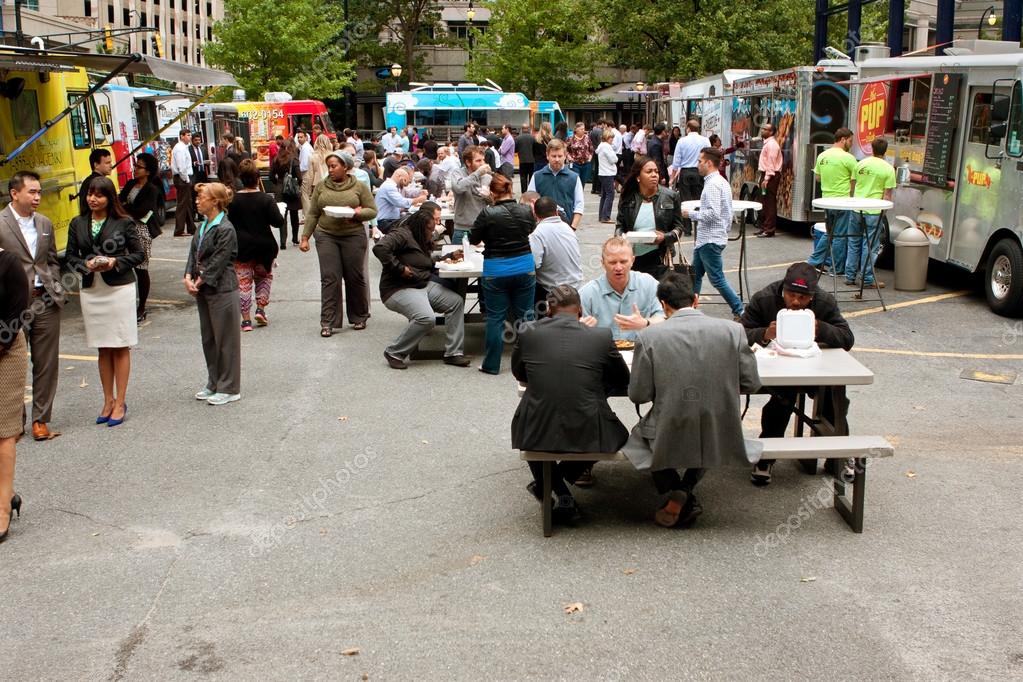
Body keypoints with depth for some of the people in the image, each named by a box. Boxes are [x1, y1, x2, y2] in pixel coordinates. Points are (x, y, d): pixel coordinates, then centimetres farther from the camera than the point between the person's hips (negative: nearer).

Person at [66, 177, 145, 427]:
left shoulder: (124, 222, -3)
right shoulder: (78, 224, 7)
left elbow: (139, 254, 0)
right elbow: (70, 257, 10)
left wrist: (117, 262, -15)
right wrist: (86, 264, -10)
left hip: (120, 289, -3)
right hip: (91, 291, 3)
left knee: (120, 347, 2)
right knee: (103, 349, 10)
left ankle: (120, 403, 9)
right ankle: (108, 401, 20)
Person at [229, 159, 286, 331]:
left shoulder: (234, 200, -6)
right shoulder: (266, 199, -11)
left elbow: (229, 225, -1)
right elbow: (278, 222, -13)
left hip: (241, 246, 0)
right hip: (264, 245, 0)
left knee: (243, 282, 6)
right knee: (264, 276, 22)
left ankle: (246, 320, 4)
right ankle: (261, 309, 9)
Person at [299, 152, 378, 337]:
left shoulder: (359, 187, 2)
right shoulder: (321, 187, 7)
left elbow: (372, 210, 1)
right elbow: (313, 214, 9)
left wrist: (357, 213, -17)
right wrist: (305, 237, 3)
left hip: (354, 236, -1)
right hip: (326, 237, 1)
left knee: (355, 278, 6)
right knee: (329, 278, -5)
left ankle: (359, 317, 23)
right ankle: (328, 322, -3)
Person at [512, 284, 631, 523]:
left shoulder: (528, 334, -1)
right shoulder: (602, 337, -3)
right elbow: (622, 380, 12)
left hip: (536, 435, 1)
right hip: (587, 436, -1)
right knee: (617, 433, 32)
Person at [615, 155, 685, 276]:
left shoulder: (671, 196, 2)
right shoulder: (627, 199, 5)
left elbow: (678, 227, 5)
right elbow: (620, 225, 13)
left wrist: (665, 237, -15)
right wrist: (621, 236, -10)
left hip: (659, 260, -2)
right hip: (632, 259, 2)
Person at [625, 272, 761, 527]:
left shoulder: (649, 337, -11)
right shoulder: (732, 330, -7)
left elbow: (638, 395, -6)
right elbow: (751, 383, 1)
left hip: (670, 440, -2)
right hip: (721, 439, 2)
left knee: (640, 432, 32)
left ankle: (675, 493, 13)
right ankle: (686, 490, 25)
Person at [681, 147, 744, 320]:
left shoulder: (713, 184, -17)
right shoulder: (722, 182, 14)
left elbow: (712, 213, -25)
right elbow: (727, 214, 18)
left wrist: (690, 214, -15)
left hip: (710, 241, -10)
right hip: (706, 239, 10)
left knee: (717, 279, -5)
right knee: (695, 275, 15)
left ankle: (739, 311, -1)